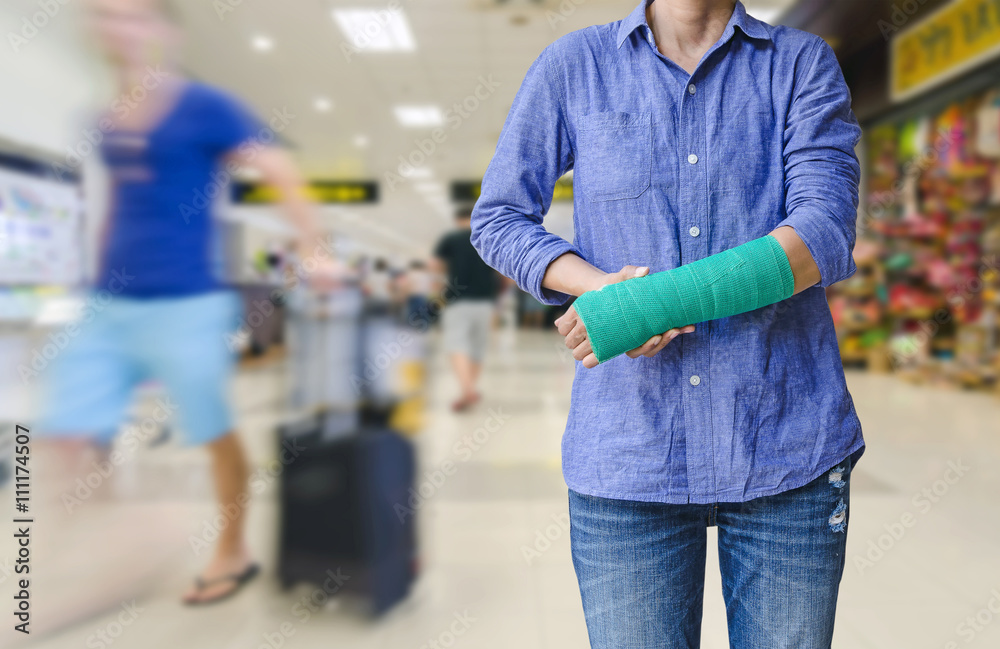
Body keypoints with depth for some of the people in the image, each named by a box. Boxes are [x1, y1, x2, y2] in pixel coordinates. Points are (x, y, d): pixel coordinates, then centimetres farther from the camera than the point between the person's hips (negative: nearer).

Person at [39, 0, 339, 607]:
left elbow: (285, 176, -8)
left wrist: (316, 253, -16)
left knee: (216, 434, 6)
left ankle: (233, 553, 26)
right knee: (65, 441, 3)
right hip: (110, 307, 7)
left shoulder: (205, 107, -5)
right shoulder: (106, 122, 13)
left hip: (187, 305, -6)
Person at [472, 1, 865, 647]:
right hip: (626, 457, 0)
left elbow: (826, 235, -8)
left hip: (790, 452, 1)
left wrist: (650, 303, -18)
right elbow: (497, 219, 7)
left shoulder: (805, 62, 6)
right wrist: (599, 287, -12)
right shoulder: (573, 66, 5)